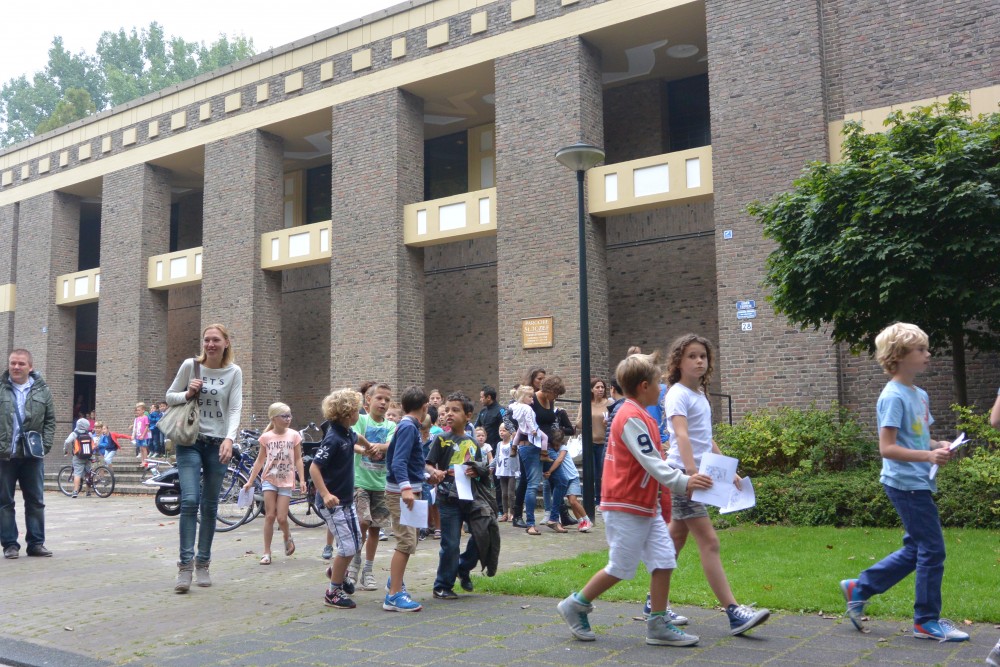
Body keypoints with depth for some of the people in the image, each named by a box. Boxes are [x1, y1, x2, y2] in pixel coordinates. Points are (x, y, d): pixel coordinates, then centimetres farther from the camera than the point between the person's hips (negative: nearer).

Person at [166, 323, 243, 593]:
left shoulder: (234, 372, 0)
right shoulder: (190, 365, -1)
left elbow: (235, 409, -7)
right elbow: (169, 396, 8)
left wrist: (229, 439, -21)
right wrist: (188, 394, -13)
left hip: (217, 444, 1)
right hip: (190, 442, -1)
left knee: (210, 506, 6)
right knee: (190, 501, -15)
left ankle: (202, 563, 17)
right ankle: (185, 564, -11)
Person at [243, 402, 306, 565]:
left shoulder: (294, 435, -2)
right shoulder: (266, 437, -2)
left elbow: (298, 459, 2)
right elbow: (260, 460, 5)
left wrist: (302, 480, -6)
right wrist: (250, 482, 3)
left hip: (286, 481, 0)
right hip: (269, 479, 0)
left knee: (281, 518, -3)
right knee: (270, 516, -2)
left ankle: (287, 537, 29)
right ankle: (266, 552, 7)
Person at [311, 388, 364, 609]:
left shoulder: (348, 433, 4)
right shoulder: (333, 438, -23)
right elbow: (314, 468, -27)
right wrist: (326, 494, -34)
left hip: (346, 498, 9)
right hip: (331, 502, -9)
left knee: (356, 541, 17)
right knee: (348, 545, -8)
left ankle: (336, 571, 42)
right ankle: (332, 593, 5)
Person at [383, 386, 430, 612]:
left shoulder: (408, 426, 12)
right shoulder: (408, 427, -16)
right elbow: (398, 462, -27)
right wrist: (406, 488, -40)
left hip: (409, 490, 10)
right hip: (402, 492, -10)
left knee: (408, 540, 22)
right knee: (406, 542, -11)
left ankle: (395, 580, 37)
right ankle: (394, 596, -9)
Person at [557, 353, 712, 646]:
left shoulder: (641, 417, 14)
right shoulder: (632, 418, -18)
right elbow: (651, 463, -24)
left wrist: (683, 481, 10)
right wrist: (683, 482, -27)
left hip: (646, 506, 9)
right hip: (625, 507, -9)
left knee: (664, 561, 3)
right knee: (621, 567, 0)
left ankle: (658, 625, 9)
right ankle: (575, 605, 17)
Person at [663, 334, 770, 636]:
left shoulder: (700, 394, 17)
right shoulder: (678, 394, -10)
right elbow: (681, 435, -24)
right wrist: (692, 471, -37)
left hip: (698, 475, 9)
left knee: (676, 539, 13)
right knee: (709, 542, -11)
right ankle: (734, 613, -13)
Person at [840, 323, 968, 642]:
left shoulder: (920, 395, 13)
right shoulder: (893, 397, -16)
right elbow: (887, 448, -20)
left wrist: (939, 446, 1)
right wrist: (928, 456, -28)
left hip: (917, 483, 10)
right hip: (906, 483, -10)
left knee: (916, 549, 15)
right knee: (932, 550, -3)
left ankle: (859, 588, 24)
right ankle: (927, 621, 11)